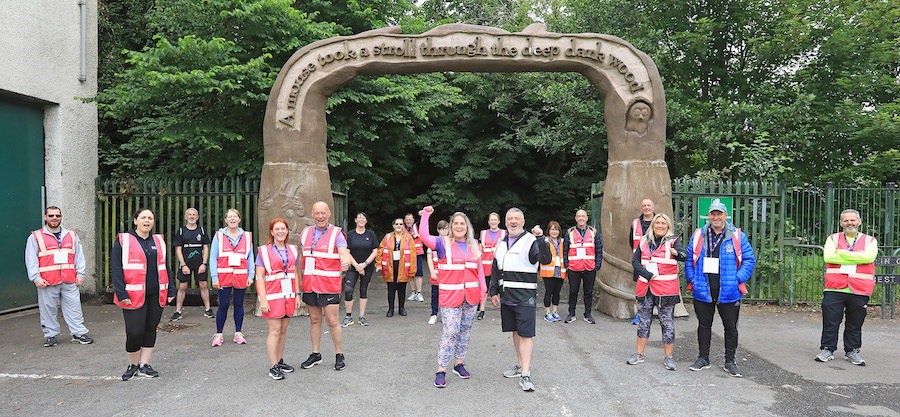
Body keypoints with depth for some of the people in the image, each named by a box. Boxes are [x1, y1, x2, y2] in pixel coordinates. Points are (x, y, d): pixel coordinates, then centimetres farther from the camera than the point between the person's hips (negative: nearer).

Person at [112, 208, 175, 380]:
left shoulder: (159, 241, 15)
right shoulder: (123, 241, 1)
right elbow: (116, 269, -3)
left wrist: (170, 289, 13)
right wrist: (121, 293, -11)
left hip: (156, 295, 5)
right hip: (134, 295, -4)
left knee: (151, 329, 8)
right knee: (134, 331, -6)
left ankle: (144, 365, 19)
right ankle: (133, 365, 16)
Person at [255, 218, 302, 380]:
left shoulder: (293, 250, 12)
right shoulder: (264, 251, -2)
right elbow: (259, 277, -6)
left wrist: (297, 295, 10)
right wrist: (263, 300, -13)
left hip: (288, 294, 5)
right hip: (272, 295, -5)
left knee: (284, 329, 9)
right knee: (275, 330, -5)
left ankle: (280, 361, 21)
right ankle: (274, 367, 1)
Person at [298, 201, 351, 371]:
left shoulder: (336, 233, -6)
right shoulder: (306, 233, 10)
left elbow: (344, 253, -19)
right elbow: (302, 257, 18)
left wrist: (346, 262, -41)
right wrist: (299, 279, 14)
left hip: (329, 286, -5)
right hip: (309, 285, 5)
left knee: (332, 322, -3)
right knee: (315, 320, 13)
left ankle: (339, 356, 12)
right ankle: (315, 355, 25)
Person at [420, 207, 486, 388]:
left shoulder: (474, 245, 12)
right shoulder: (443, 243, -2)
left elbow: (479, 268, 17)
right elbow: (424, 236, -19)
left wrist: (483, 288, 10)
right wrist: (426, 214, -18)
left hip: (471, 296, 5)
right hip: (450, 296, -5)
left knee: (465, 331, 12)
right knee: (450, 332, -8)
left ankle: (459, 364, 26)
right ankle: (441, 370, 0)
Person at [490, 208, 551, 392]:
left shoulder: (531, 241, -7)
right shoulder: (502, 243, 13)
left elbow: (546, 260, -23)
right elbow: (495, 270, 20)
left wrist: (540, 238, -33)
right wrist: (494, 291, 15)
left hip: (525, 298, -6)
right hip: (506, 297, 6)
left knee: (526, 334, -7)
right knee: (516, 332, 16)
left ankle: (525, 375, -6)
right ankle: (521, 366, 29)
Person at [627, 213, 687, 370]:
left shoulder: (672, 241, -1)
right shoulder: (644, 241, 9)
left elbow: (684, 256, -20)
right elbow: (635, 261, 6)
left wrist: (677, 253, -43)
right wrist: (647, 274, -9)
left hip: (666, 289, -3)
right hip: (646, 287, 3)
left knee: (667, 322, 2)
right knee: (644, 321, 11)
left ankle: (668, 357, 13)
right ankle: (639, 354, 21)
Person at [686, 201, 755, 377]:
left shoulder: (738, 236, -1)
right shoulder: (698, 235, 4)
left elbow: (749, 259, 1)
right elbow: (689, 258, 10)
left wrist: (738, 279, -8)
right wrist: (692, 278, 0)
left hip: (728, 292, -1)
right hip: (703, 290, 1)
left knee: (731, 327, 7)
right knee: (704, 325, 12)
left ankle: (730, 362, 20)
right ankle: (703, 358, 24)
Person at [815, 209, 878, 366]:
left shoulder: (870, 240, 10)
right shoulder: (833, 239, 11)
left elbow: (869, 257, -11)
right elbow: (828, 257, -7)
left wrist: (842, 253, -10)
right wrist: (856, 258, -8)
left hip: (859, 291, 0)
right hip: (834, 288, 0)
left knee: (855, 324, 8)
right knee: (830, 322, 0)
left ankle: (852, 351, 22)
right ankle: (827, 350, 11)